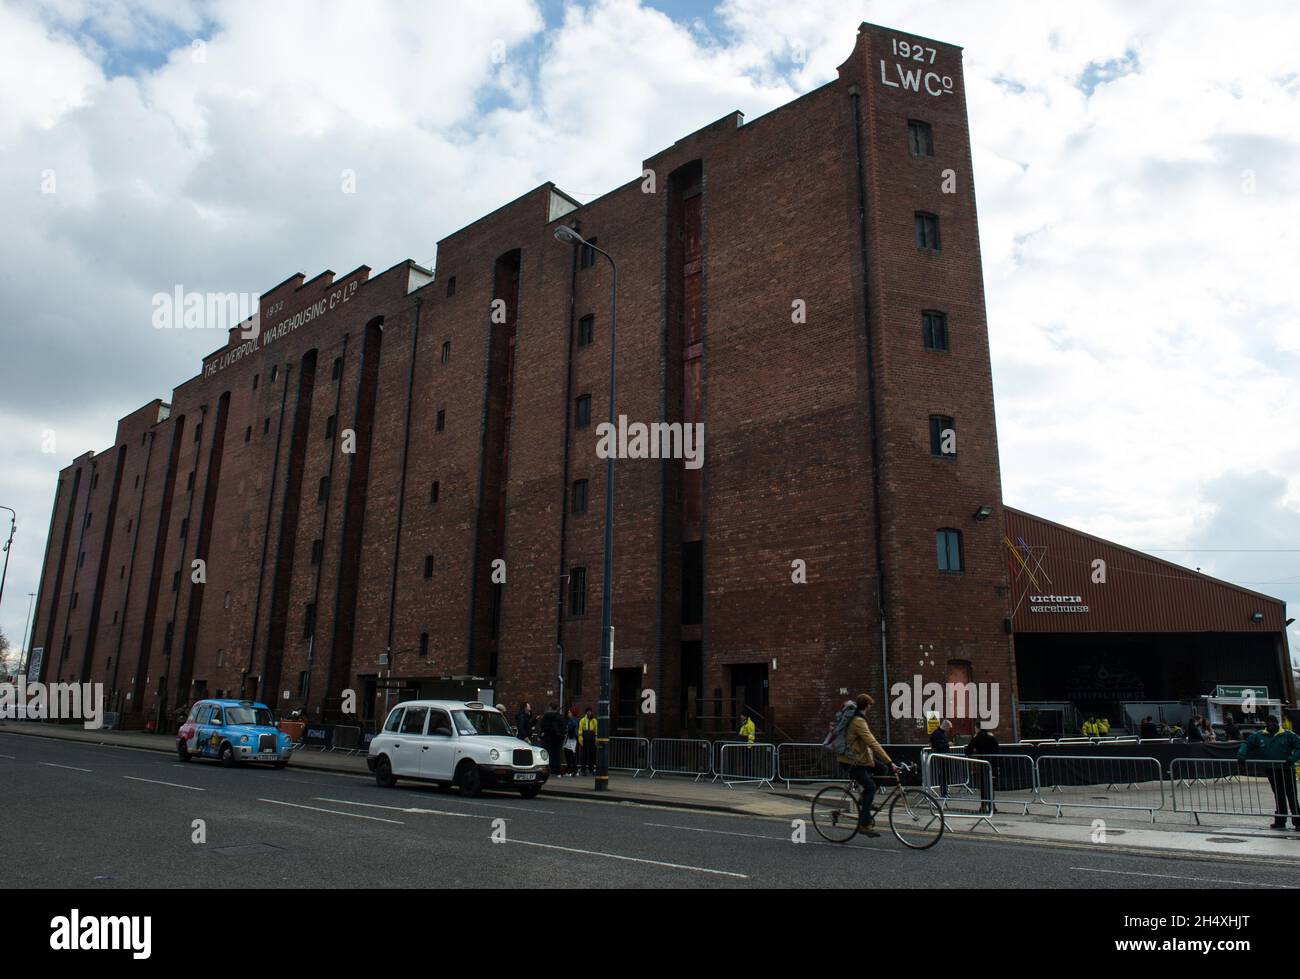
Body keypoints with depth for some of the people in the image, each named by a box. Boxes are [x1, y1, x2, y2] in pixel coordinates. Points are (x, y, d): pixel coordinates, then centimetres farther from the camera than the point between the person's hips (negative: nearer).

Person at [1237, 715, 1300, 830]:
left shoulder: (1288, 735, -4)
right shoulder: (1259, 736, 6)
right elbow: (1246, 743, 12)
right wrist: (1241, 754, -5)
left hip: (1287, 770, -4)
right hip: (1272, 771, 4)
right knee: (1278, 797, 10)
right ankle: (1280, 821, 15)